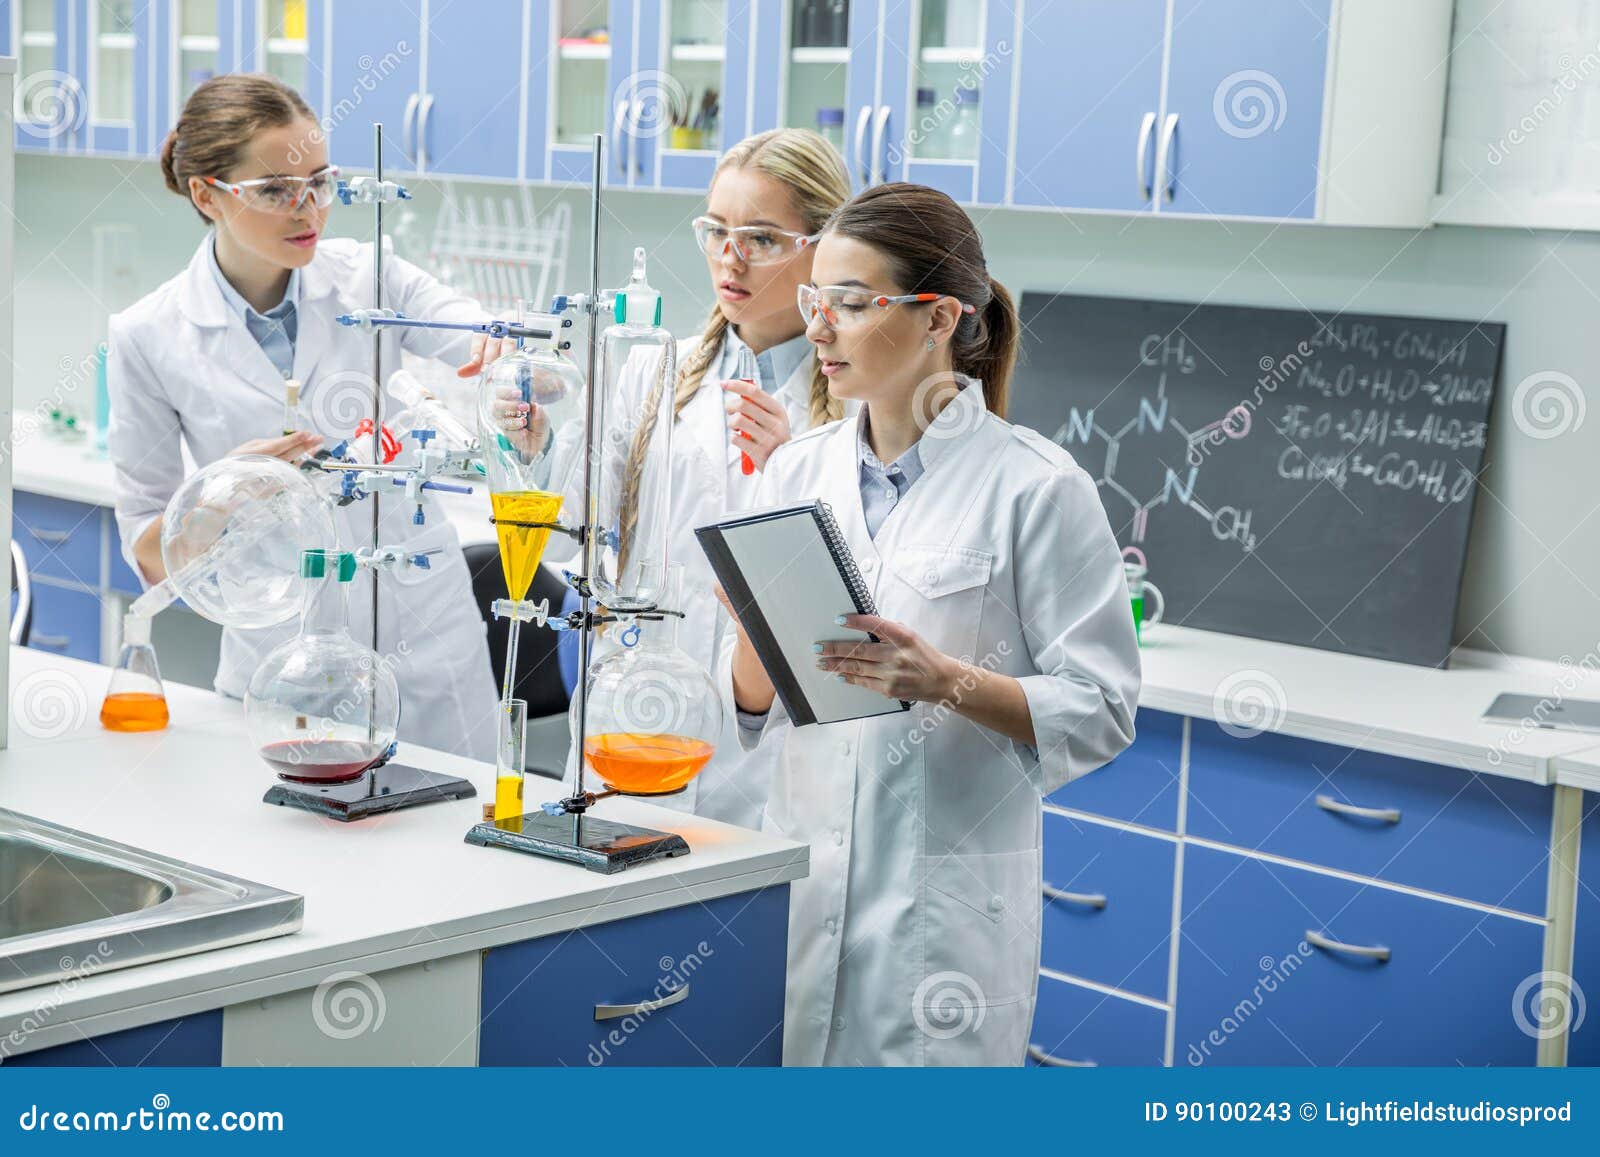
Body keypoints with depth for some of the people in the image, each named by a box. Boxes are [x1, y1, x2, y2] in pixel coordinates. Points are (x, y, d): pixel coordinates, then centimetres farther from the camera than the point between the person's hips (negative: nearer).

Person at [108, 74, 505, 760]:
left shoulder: (370, 278, -3)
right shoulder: (149, 338, -6)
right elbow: (149, 555, -2)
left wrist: (513, 352, -35)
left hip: (431, 641, 1)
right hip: (283, 662, -1)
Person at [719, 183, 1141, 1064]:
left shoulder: (1035, 487, -8)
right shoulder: (797, 470, 8)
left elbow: (1098, 710, -9)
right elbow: (753, 709, 11)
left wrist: (948, 680, -22)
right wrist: (753, 628, -10)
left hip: (949, 903, -4)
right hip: (801, 881, 4)